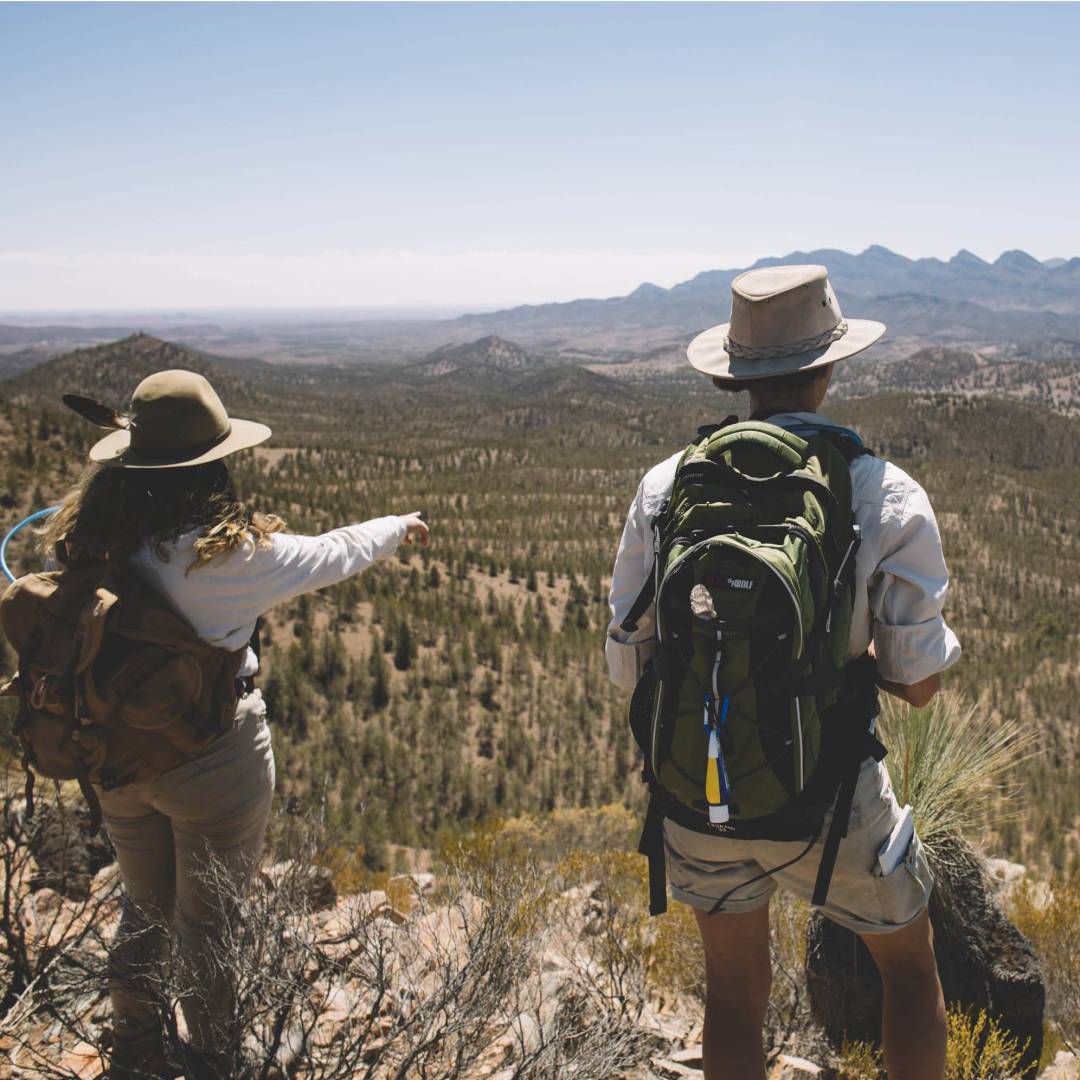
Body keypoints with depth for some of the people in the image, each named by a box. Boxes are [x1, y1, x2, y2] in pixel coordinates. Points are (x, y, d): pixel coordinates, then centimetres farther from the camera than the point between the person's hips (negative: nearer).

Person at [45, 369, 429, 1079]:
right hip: (213, 763, -5)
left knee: (146, 908, 25)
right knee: (209, 920, 15)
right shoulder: (228, 550, -24)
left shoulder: (91, 541, -8)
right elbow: (332, 554, -10)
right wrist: (400, 528, 10)